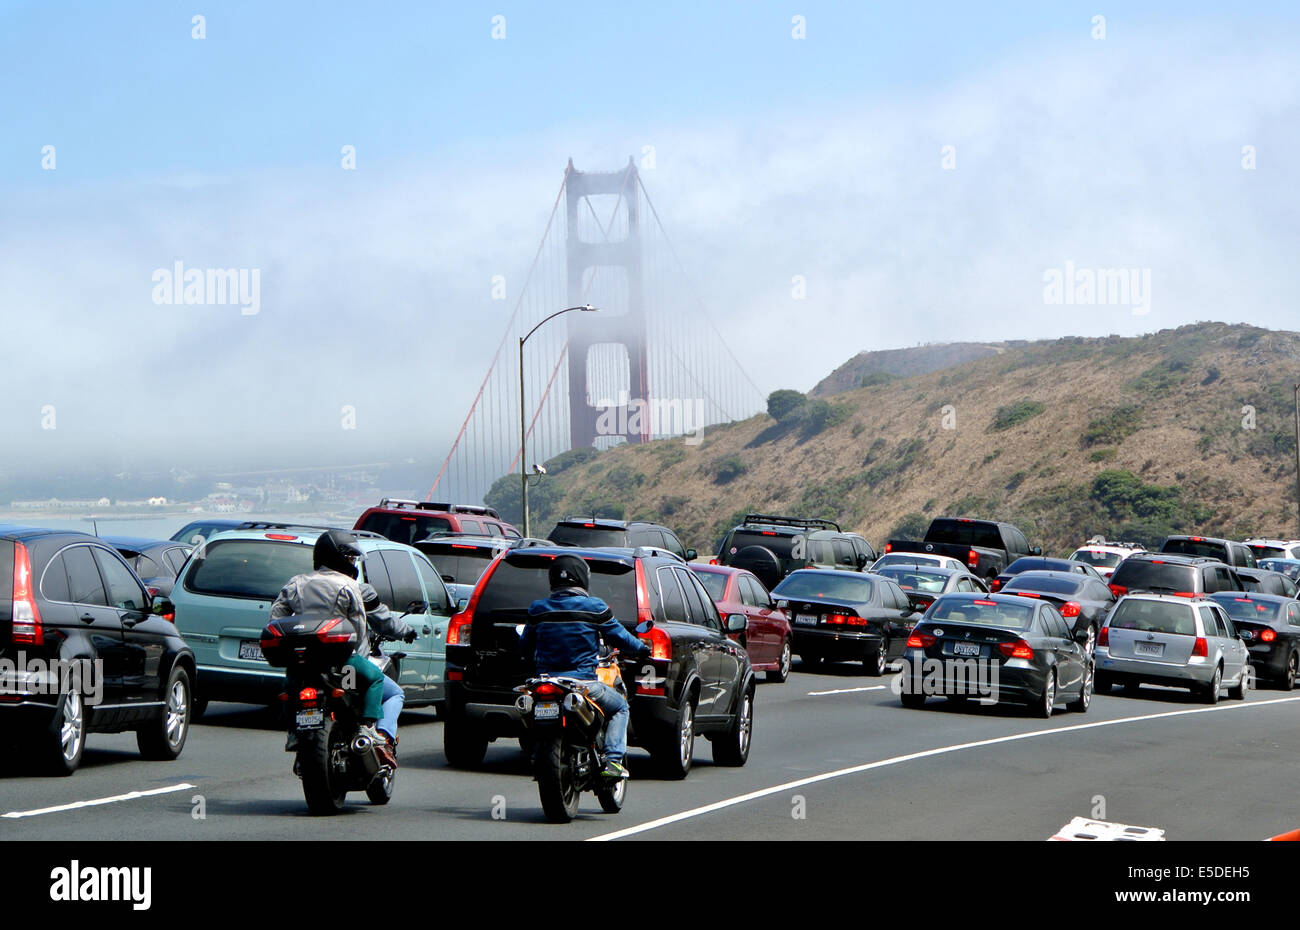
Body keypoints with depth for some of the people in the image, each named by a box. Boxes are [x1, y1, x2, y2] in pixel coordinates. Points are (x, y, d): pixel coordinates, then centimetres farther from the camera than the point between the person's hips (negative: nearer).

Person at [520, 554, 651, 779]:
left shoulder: (537, 609, 2)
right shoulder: (595, 607, -7)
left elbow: (525, 647, 13)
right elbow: (619, 637, 2)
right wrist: (642, 649, 22)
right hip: (584, 682, -3)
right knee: (620, 708, 20)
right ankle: (613, 760, 3)